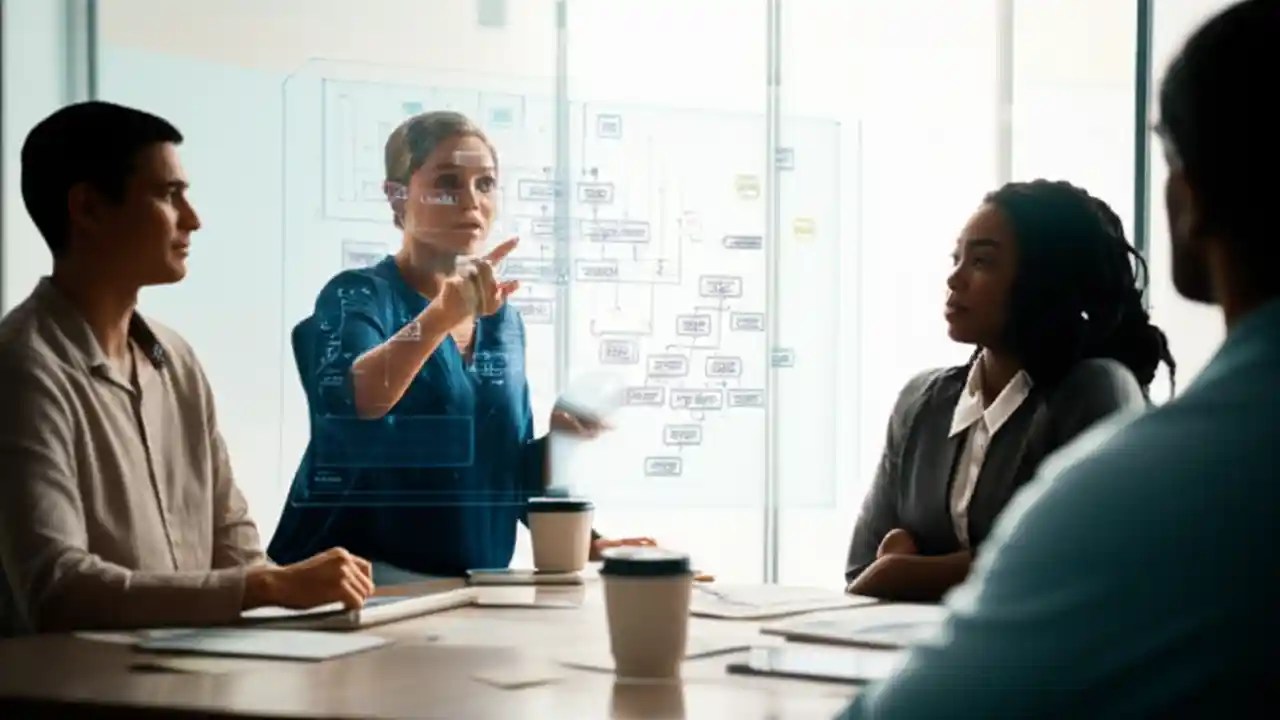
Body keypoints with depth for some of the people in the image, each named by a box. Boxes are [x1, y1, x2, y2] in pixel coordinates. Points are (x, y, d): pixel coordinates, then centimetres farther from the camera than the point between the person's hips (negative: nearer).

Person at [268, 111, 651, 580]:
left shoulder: (503, 321, 12)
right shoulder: (357, 297, -6)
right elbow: (345, 404, -27)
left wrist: (557, 442, -3)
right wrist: (442, 315, -39)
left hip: (473, 585, 5)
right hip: (363, 578, -5)